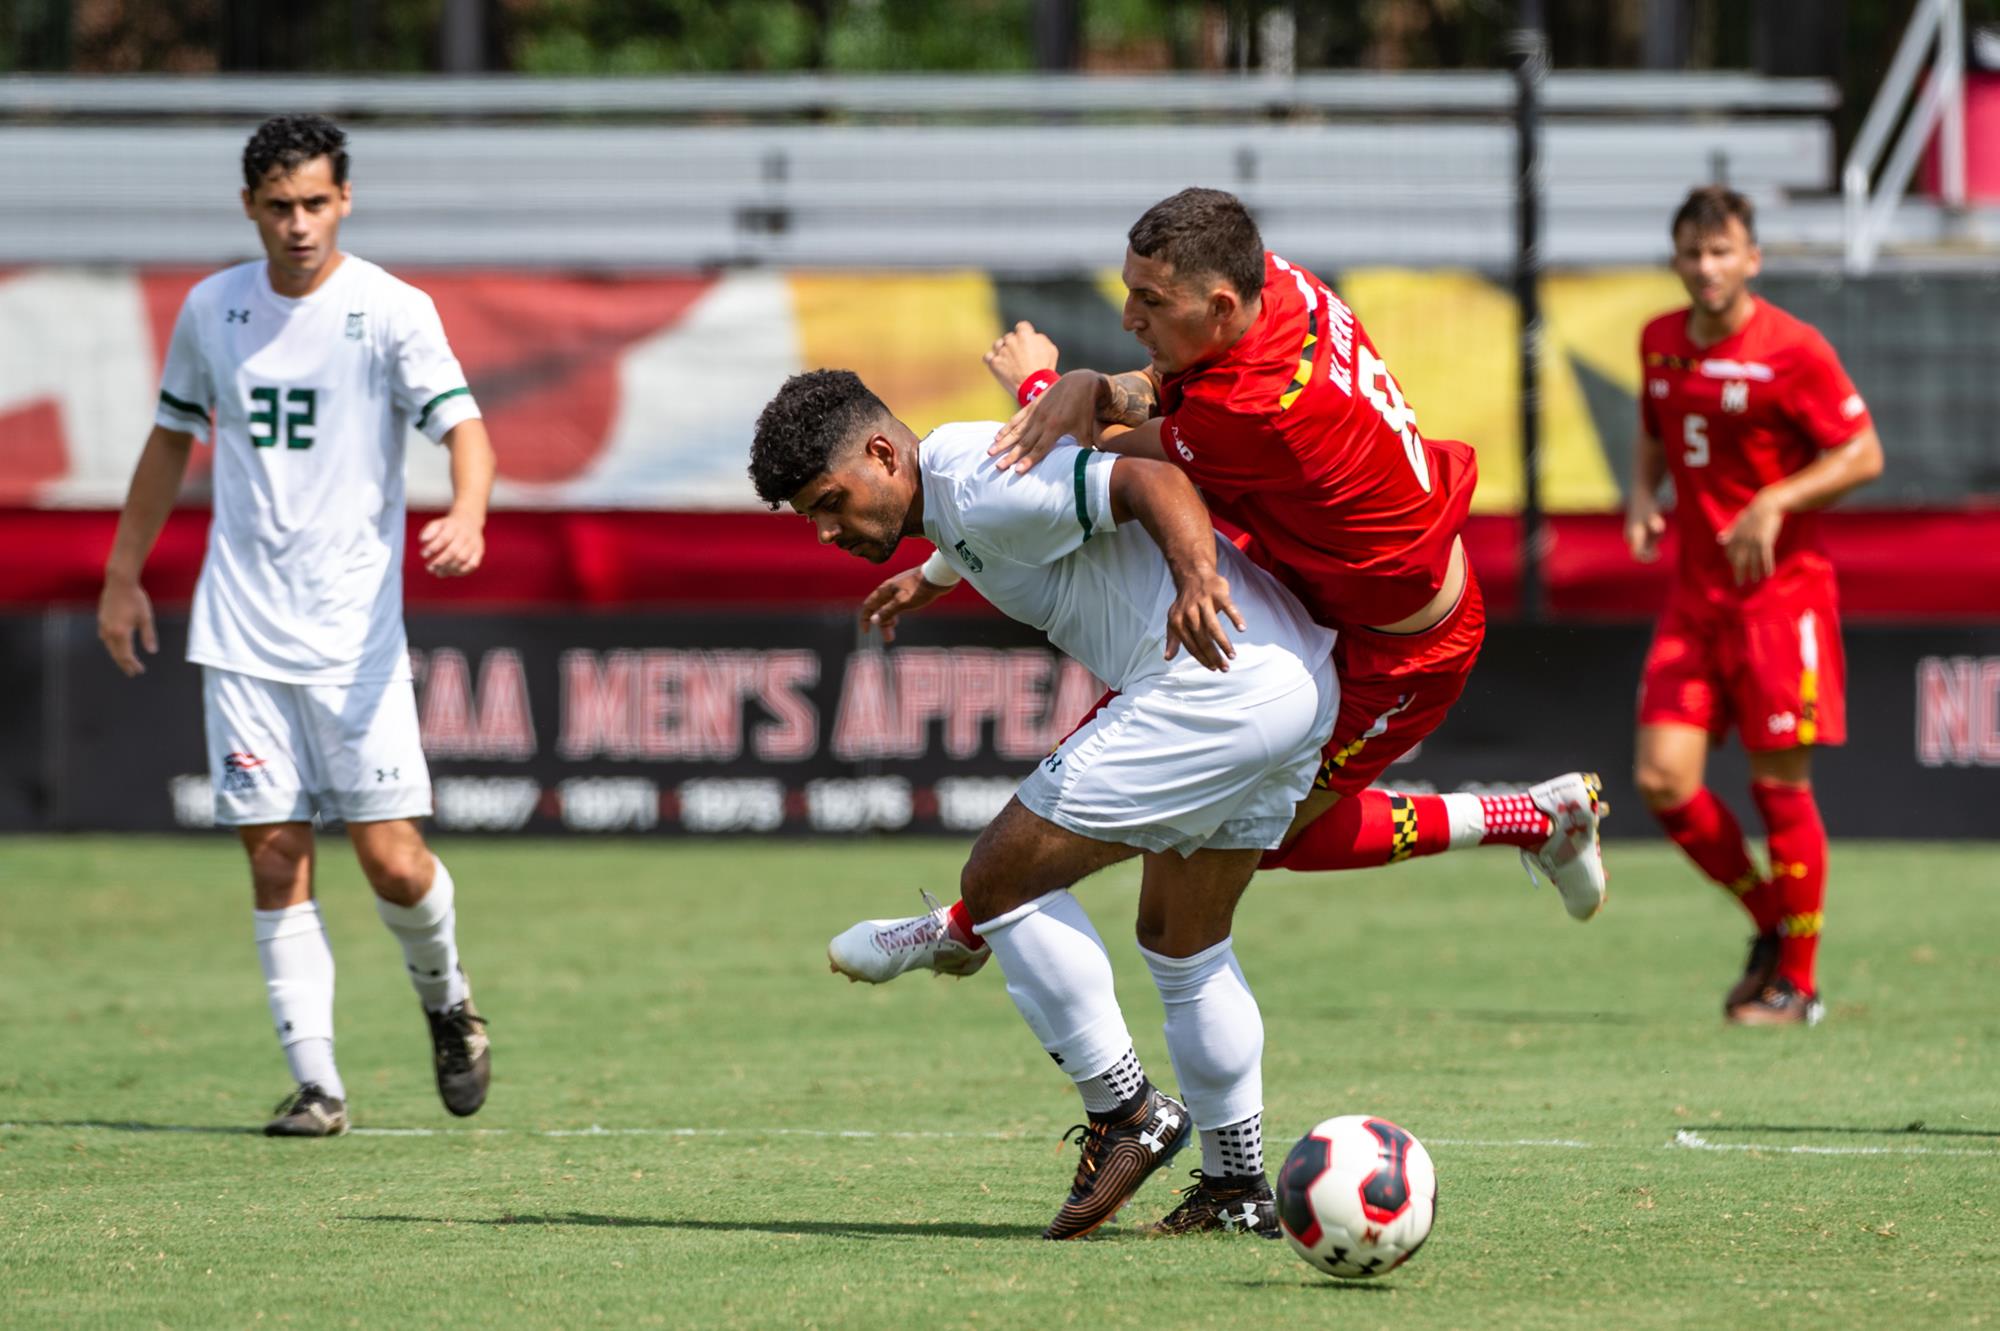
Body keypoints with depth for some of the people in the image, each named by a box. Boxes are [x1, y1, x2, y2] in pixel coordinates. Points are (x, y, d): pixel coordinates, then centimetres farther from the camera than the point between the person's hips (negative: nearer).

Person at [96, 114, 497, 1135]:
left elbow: (463, 428, -13)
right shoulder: (211, 310, 8)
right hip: (239, 632, 3)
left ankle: (444, 998, 23)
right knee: (276, 859, -2)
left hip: (355, 637, -3)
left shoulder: (392, 310, -5)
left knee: (394, 860, -7)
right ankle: (314, 1080, 2)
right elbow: (172, 438, 20)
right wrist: (123, 576, 21)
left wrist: (466, 516, -34)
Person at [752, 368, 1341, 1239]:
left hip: (1215, 684, -11)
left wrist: (1197, 579, -40)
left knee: (999, 878, -4)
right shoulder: (954, 514, 17)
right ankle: (1238, 1185, 28)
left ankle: (1124, 1112, 1)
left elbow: (1148, 481, -24)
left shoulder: (980, 487, -14)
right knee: (1181, 942, 23)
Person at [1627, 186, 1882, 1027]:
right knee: (1663, 779, -5)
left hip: (1782, 589, -6)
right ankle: (1771, 924, 17)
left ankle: (1796, 984, 9)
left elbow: (1863, 454, -9)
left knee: (1781, 787, -4)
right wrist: (1642, 496, 4)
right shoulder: (1659, 343, 8)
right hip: (1694, 593, 6)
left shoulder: (1791, 349, -11)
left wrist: (1775, 502, -21)